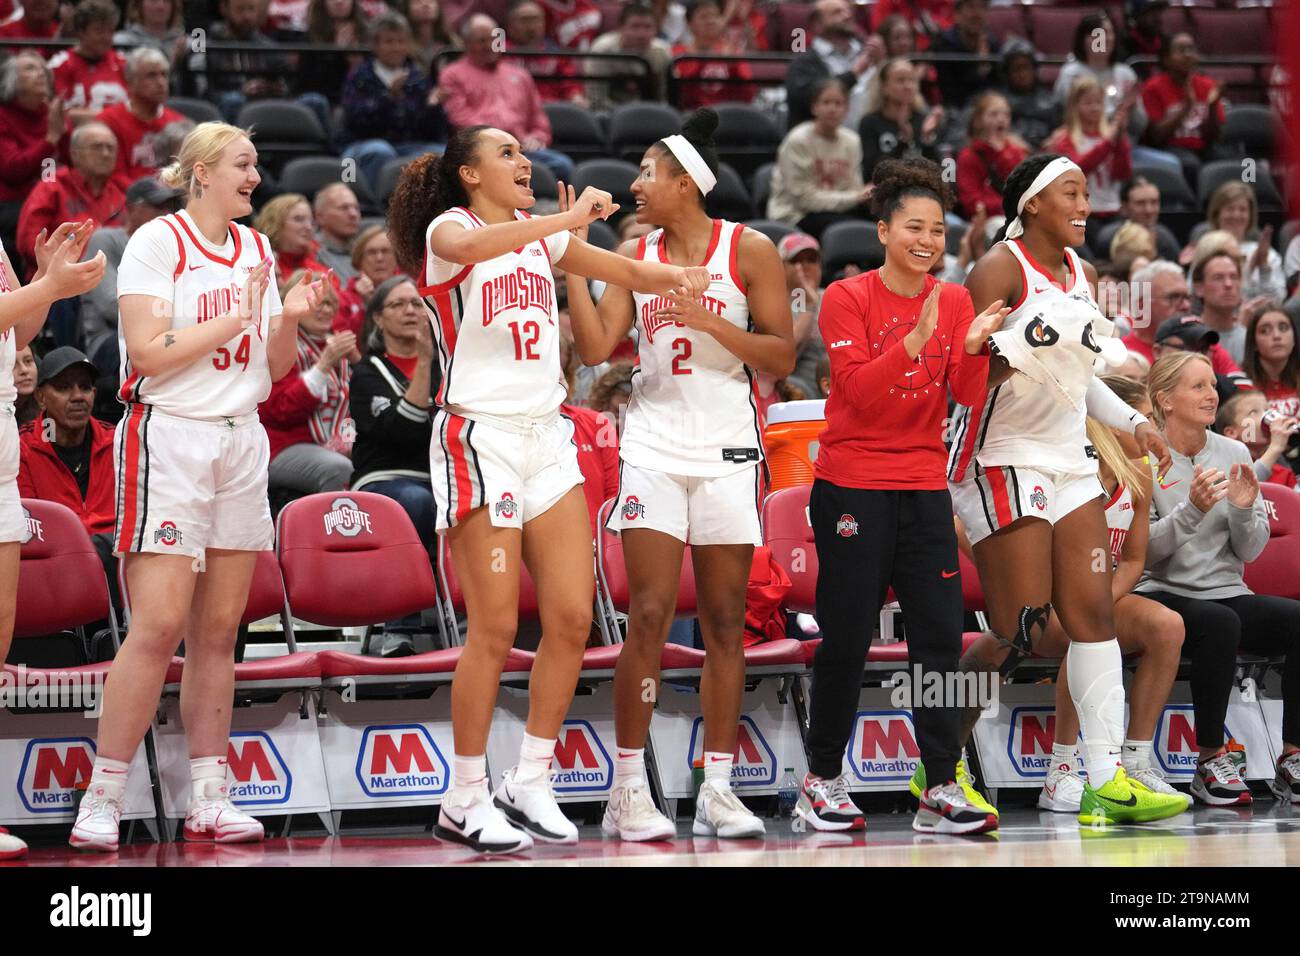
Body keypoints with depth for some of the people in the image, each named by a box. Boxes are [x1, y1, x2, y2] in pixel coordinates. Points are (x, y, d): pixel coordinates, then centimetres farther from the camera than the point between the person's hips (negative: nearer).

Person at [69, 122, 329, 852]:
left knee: (218, 630, 4)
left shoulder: (255, 248, 14)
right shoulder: (157, 243, -6)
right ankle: (102, 800, -9)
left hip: (240, 440, 6)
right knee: (159, 625, -13)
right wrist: (237, 316, -14)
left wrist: (290, 321, -2)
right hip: (168, 436, -6)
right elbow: (148, 351, -15)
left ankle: (209, 799, 7)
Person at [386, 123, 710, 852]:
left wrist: (672, 275, -8)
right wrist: (572, 217, -34)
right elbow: (470, 246, -29)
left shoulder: (541, 234, 17)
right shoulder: (447, 229, -4)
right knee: (495, 629, -8)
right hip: (480, 437, -7)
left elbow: (627, 271, 14)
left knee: (572, 617, 0)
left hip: (547, 436, 7)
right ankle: (466, 801, 2)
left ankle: (531, 784, 12)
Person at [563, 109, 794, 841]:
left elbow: (783, 357, -3)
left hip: (728, 450, -1)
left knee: (724, 621, 2)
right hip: (654, 445, 1)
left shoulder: (749, 251, -1)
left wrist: (711, 323, -15)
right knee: (650, 615, -7)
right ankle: (629, 788, -4)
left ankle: (718, 788, 7)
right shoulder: (634, 257, 7)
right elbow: (597, 348, -2)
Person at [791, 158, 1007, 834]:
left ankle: (941, 790, -1)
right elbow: (859, 389, -15)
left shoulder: (953, 301, 8)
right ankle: (823, 781, 11)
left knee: (940, 637, -2)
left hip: (924, 486, 4)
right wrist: (915, 341, -27)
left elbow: (967, 393, 0)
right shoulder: (847, 299, -5)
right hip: (853, 485, -4)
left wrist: (975, 346, -19)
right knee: (845, 639, -1)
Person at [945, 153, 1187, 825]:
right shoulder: (999, 271, -11)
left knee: (1094, 612, -2)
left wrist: (1130, 422, 15)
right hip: (1001, 460, -8)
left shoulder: (1081, 273, 13)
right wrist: (1032, 338, -30)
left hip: (1067, 459, 8)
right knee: (1021, 634, -9)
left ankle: (1106, 782, -5)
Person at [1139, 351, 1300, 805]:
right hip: (1163, 595, -4)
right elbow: (1142, 551, -11)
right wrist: (1192, 510, -25)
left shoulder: (1234, 454, 10)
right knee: (1219, 622, -36)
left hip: (1227, 593, 5)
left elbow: (1248, 552, 9)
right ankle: (1210, 762, -26)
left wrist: (1244, 510, -11)